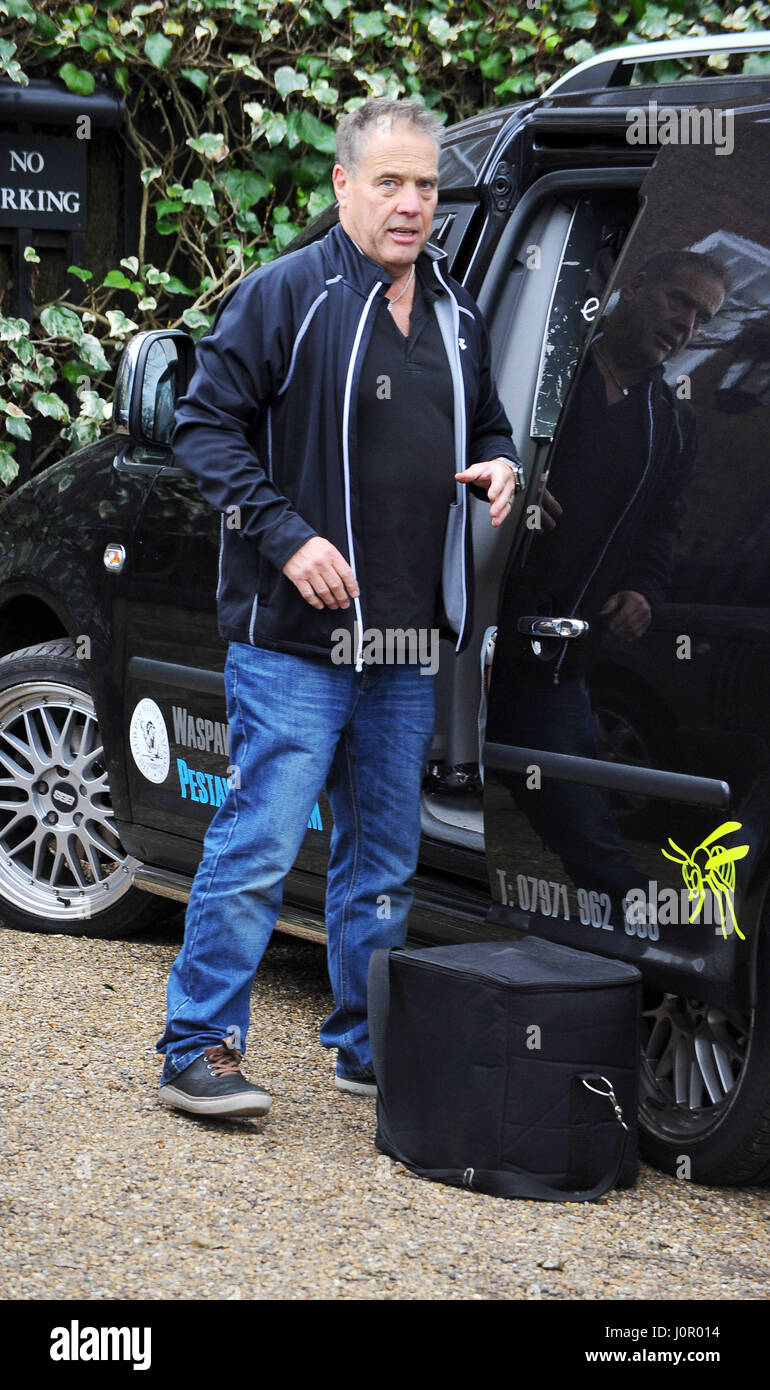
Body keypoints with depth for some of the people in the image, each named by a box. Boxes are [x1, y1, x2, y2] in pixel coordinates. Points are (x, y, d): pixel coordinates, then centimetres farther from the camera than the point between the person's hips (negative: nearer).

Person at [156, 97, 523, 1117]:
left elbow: (487, 422, 28)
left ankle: (371, 1050, 23)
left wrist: (498, 465, 3)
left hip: (406, 648, 7)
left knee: (384, 860, 13)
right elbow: (204, 427, -8)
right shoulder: (286, 294, -6)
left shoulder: (453, 312, 14)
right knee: (260, 844, -8)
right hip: (294, 645, -7)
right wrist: (287, 535, -18)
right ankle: (198, 1050, 0)